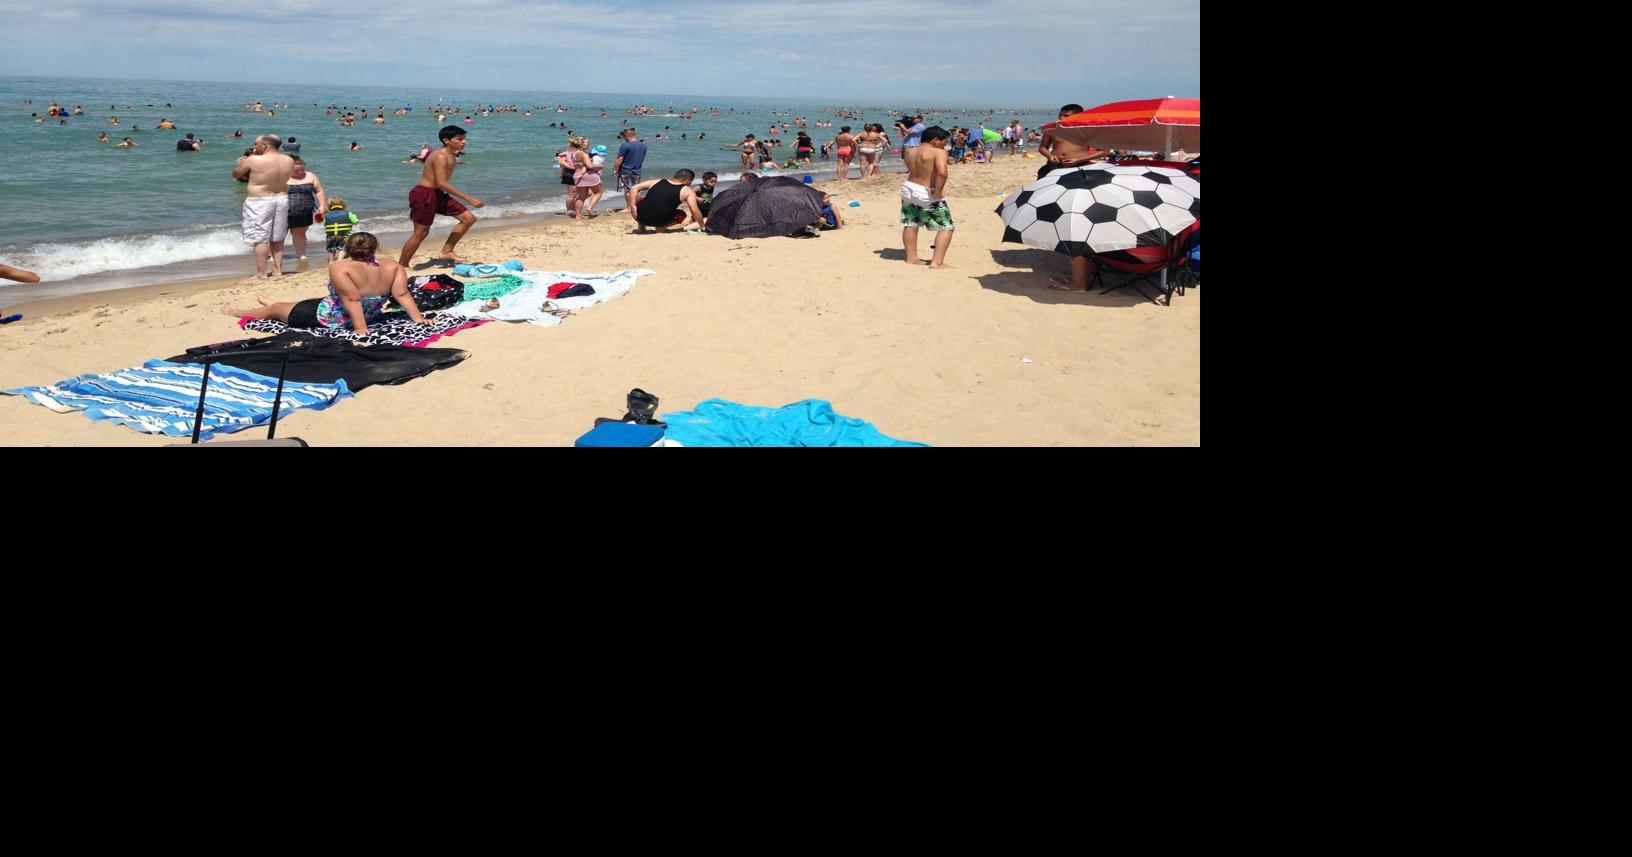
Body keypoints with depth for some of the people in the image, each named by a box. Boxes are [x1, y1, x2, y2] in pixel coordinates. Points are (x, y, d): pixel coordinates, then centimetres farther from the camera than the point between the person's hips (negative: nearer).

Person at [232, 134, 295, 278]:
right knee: (277, 239, 16)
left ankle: (261, 274, 1)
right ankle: (278, 270, 20)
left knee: (260, 239, 0)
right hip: (282, 200, 5)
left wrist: (241, 163, 20)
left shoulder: (253, 160, -14)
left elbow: (235, 174, 1)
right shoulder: (289, 161, 0)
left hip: (259, 202, -5)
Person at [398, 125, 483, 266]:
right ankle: (402, 266, 6)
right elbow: (442, 183, -29)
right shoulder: (440, 156, -20)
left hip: (438, 194, 10)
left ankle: (446, 251, 13)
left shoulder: (451, 156, 11)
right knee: (421, 232, -6)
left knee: (469, 218, 7)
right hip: (424, 195, -10)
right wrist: (469, 198, -31)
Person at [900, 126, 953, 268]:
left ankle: (911, 258, 29)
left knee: (910, 225, 21)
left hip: (909, 188, 7)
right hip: (928, 194, -7)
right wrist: (938, 192, -22)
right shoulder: (938, 152, -16)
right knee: (946, 227, 2)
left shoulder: (909, 151, 4)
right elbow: (942, 172, -31)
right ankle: (937, 262, -7)